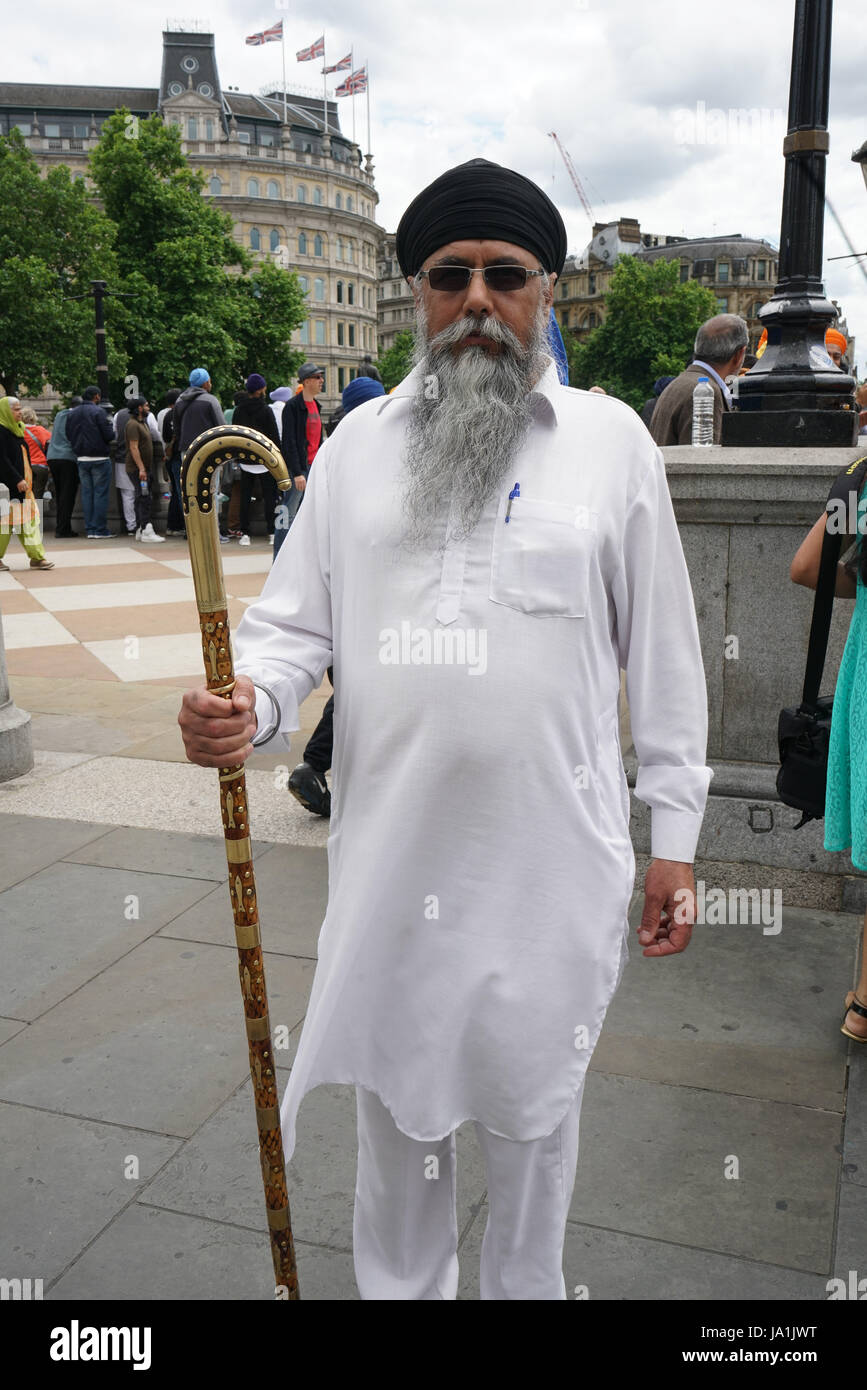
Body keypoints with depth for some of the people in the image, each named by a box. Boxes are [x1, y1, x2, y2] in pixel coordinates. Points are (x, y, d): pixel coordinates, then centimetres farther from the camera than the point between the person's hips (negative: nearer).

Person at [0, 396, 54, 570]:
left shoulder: (16, 429, 15)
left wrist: (26, 479, 15)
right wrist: (17, 480, -23)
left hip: (22, 483, 9)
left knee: (29, 518, 5)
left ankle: (36, 557, 5)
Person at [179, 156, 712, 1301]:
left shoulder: (611, 440, -1)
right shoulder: (359, 442, 4)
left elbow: (663, 655, 1)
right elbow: (295, 619, 4)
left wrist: (675, 835, 1)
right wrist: (249, 704, -18)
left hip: (554, 859, -2)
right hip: (389, 848, 2)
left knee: (531, 1107, 17)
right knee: (394, 1101, 20)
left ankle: (525, 1287, 44)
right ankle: (397, 1287, 46)